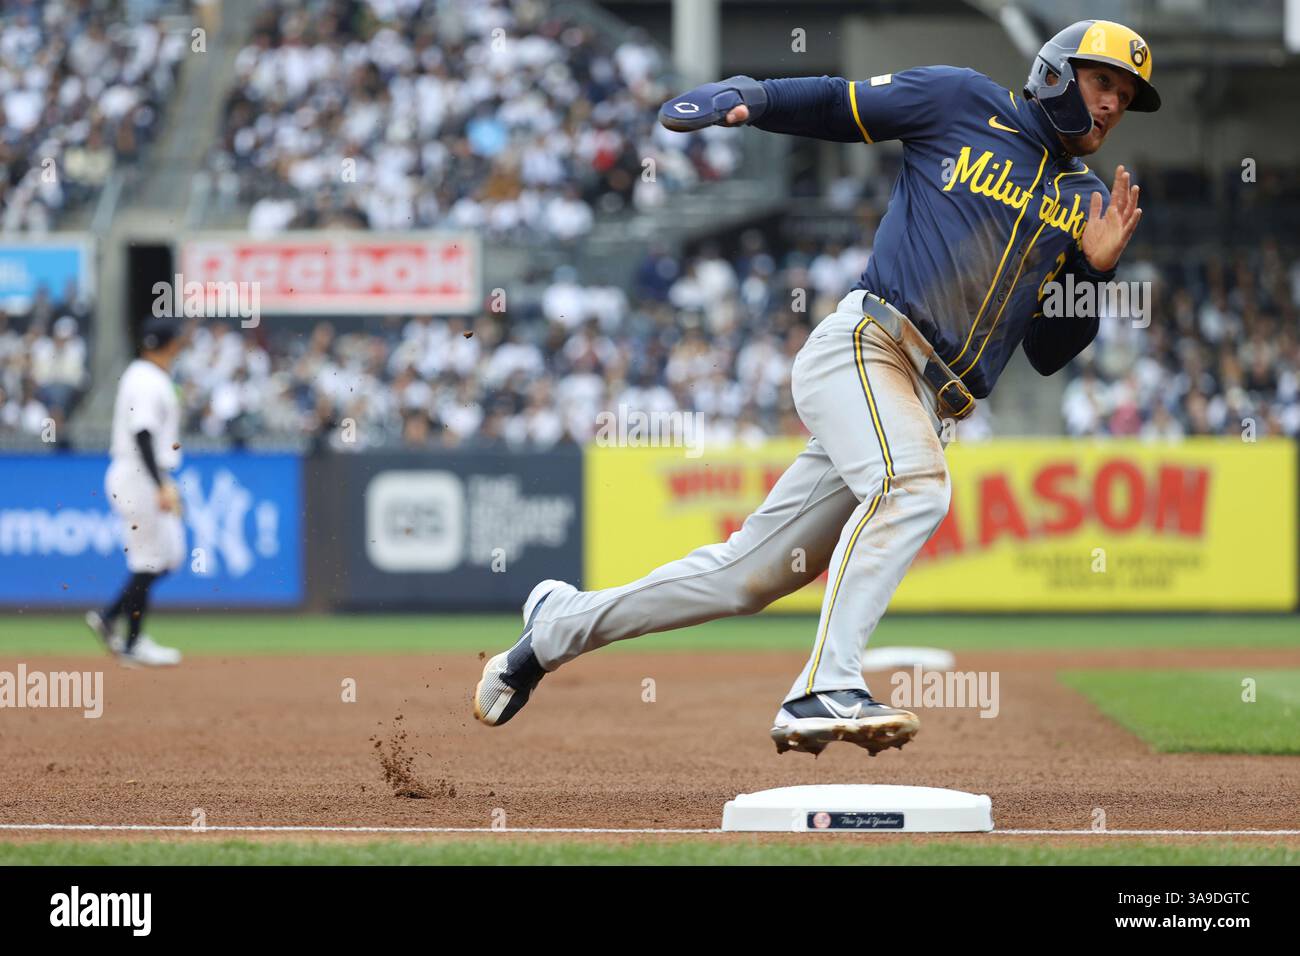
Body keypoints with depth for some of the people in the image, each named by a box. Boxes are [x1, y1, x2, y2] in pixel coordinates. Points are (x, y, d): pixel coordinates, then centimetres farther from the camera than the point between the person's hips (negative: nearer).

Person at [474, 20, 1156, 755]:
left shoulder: (1087, 204, 18)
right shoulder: (964, 103, 7)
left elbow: (1049, 353, 16)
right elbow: (836, 104, 12)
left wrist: (1096, 269, 0)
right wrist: (742, 97, -6)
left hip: (925, 410, 5)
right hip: (860, 345, -5)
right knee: (913, 482, -35)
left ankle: (562, 622, 22)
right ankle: (825, 691, -40)